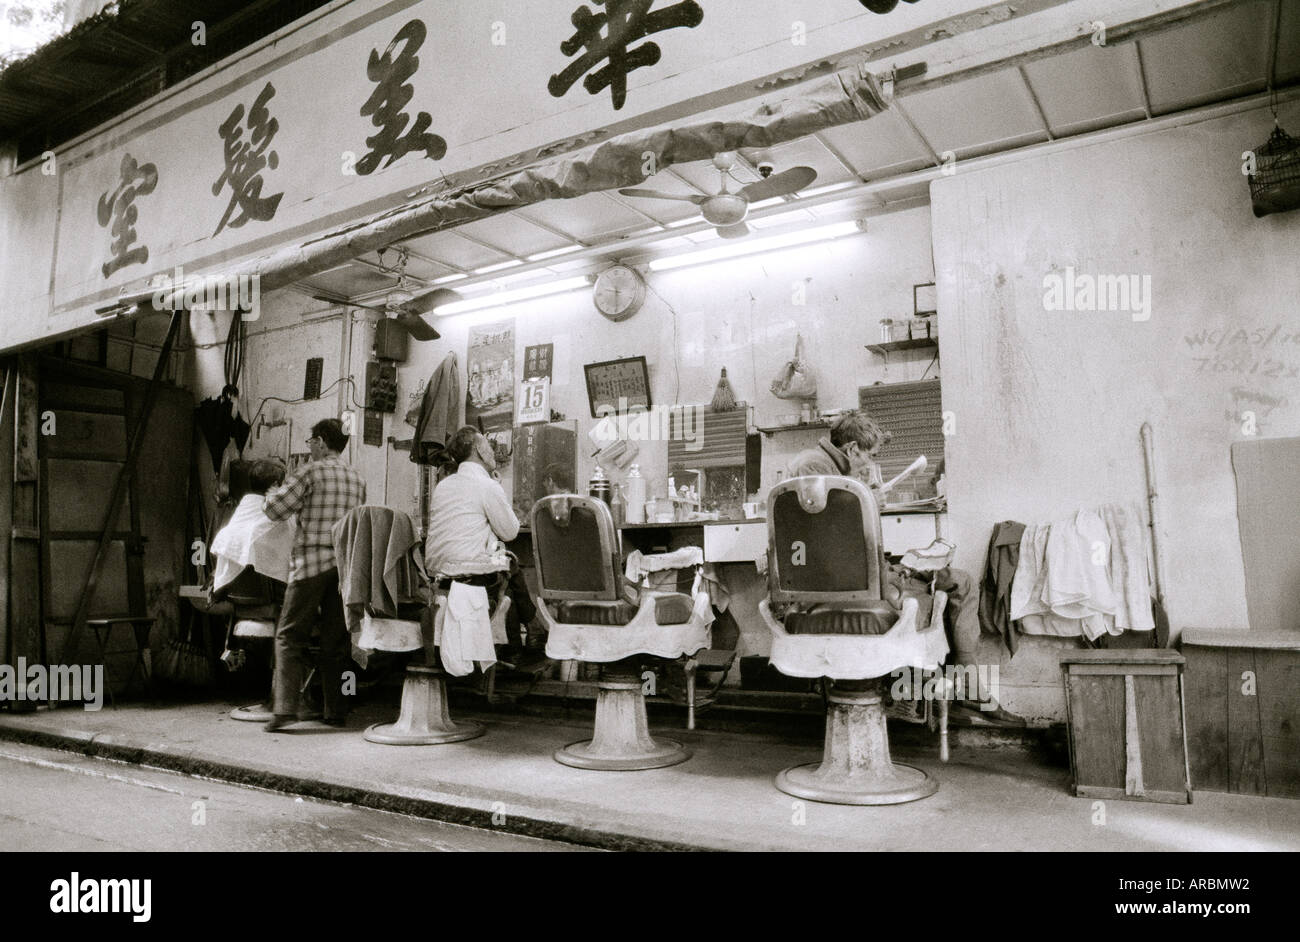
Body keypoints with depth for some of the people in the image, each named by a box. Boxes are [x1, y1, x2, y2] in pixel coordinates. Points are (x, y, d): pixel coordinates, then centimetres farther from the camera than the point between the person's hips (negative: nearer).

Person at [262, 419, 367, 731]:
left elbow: (275, 509, -7)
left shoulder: (312, 472, -5)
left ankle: (287, 707, -6)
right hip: (347, 562, 5)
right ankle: (336, 711, 11)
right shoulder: (358, 480, 12)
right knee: (335, 640, 10)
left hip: (312, 560, -5)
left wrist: (273, 494, 16)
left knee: (290, 636, 2)